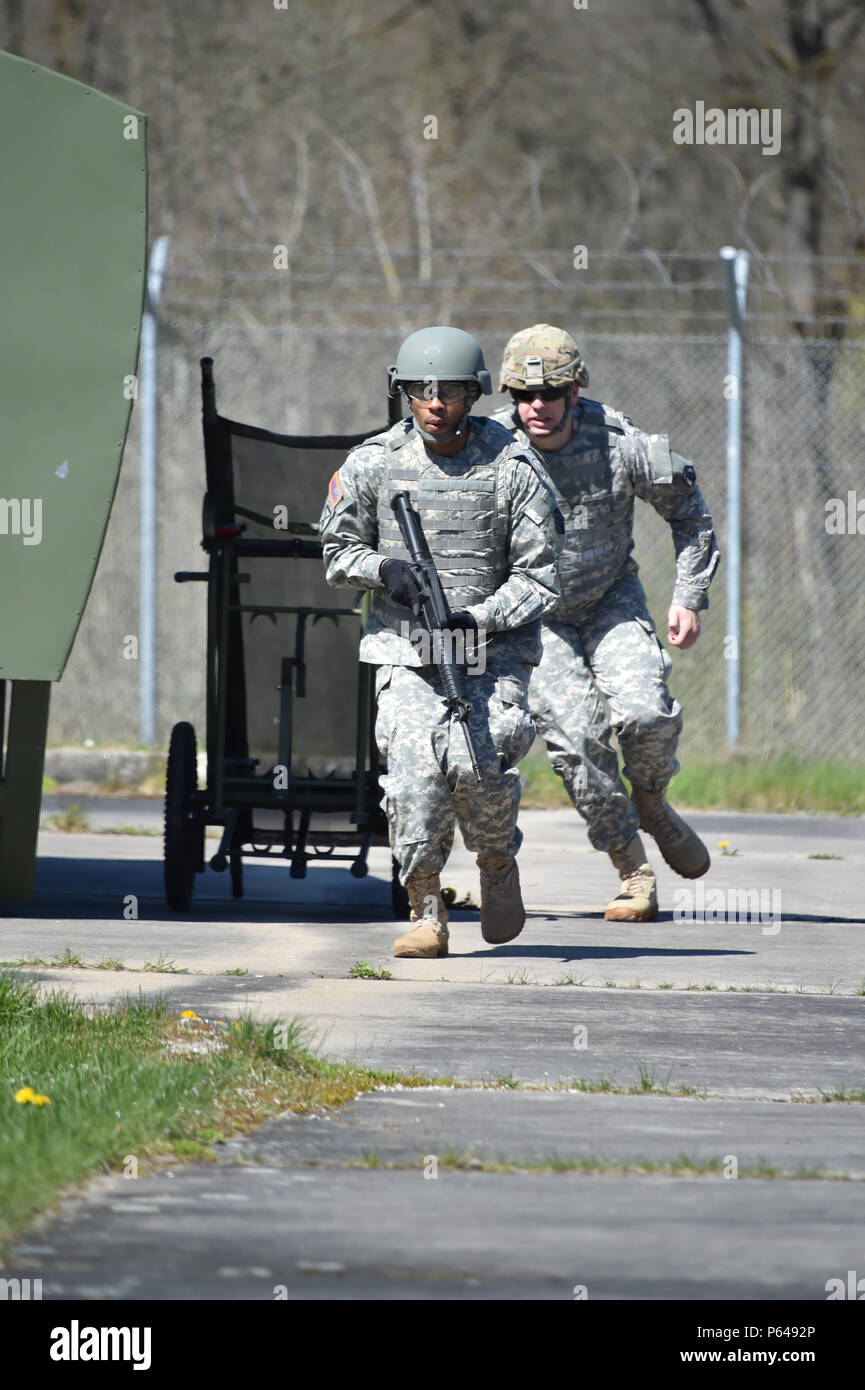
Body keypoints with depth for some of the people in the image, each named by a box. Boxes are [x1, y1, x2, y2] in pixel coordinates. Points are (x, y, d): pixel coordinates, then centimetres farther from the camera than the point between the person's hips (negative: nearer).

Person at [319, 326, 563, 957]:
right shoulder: (374, 464, 0)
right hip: (406, 652, 1)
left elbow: (540, 575, -4)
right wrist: (385, 569, -10)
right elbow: (338, 549, 12)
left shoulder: (513, 467, -5)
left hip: (494, 649, -1)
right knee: (415, 763, -19)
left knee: (478, 763, -20)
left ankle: (498, 863, 12)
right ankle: (427, 911, -6)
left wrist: (478, 618, -18)